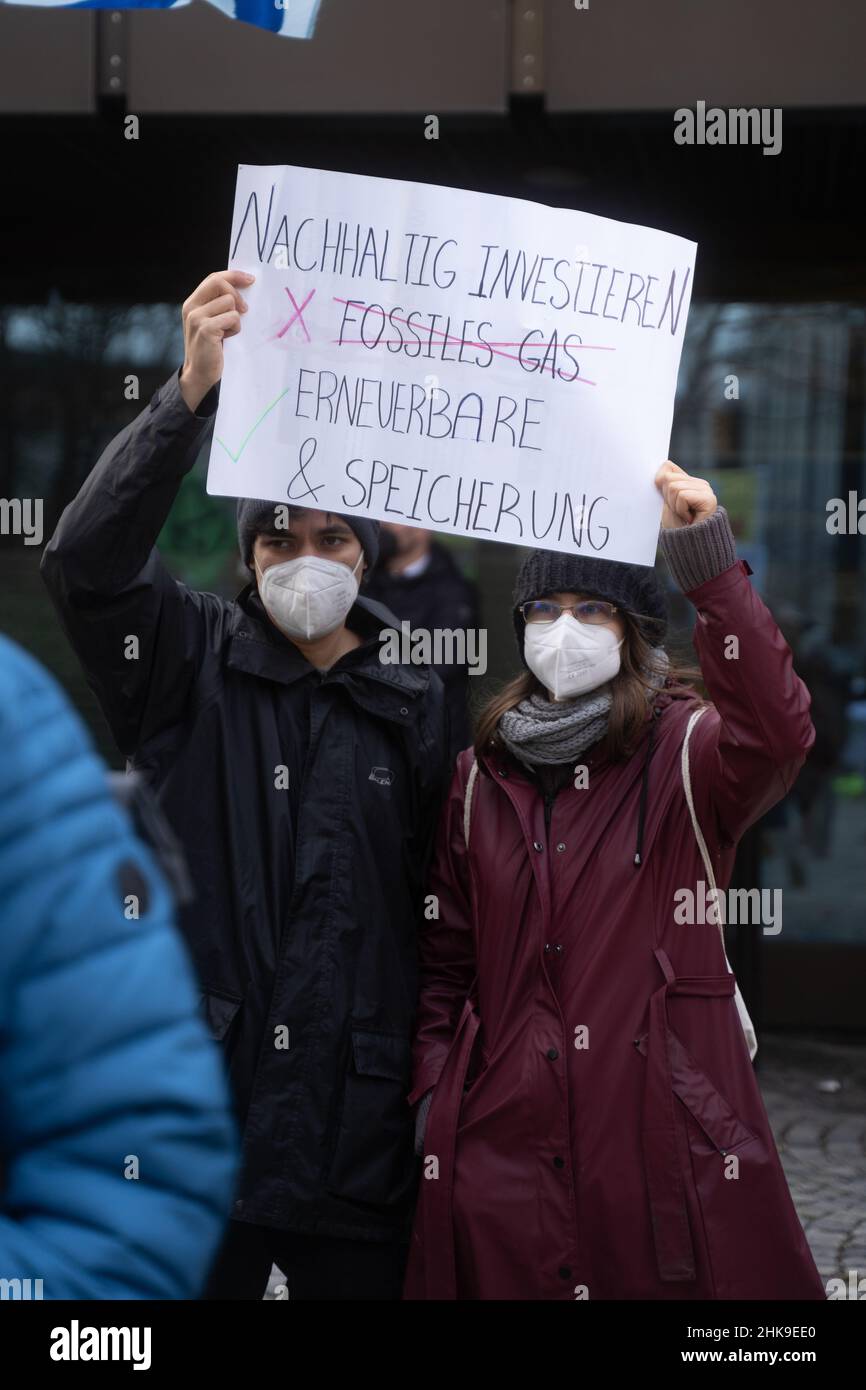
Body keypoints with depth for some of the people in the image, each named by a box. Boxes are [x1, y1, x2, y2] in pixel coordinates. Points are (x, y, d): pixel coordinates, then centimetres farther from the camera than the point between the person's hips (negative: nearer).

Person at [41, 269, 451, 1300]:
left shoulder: (413, 706, 9)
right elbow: (86, 562, -15)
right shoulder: (192, 665, 3)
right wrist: (190, 393, -26)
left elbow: (444, 905, 11)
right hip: (190, 1131, -2)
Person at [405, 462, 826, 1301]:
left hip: (666, 1125, -3)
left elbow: (776, 733, -26)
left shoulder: (688, 752, -2)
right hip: (504, 1131, 3)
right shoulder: (484, 774, 11)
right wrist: (432, 1094, 7)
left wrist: (709, 563, -30)